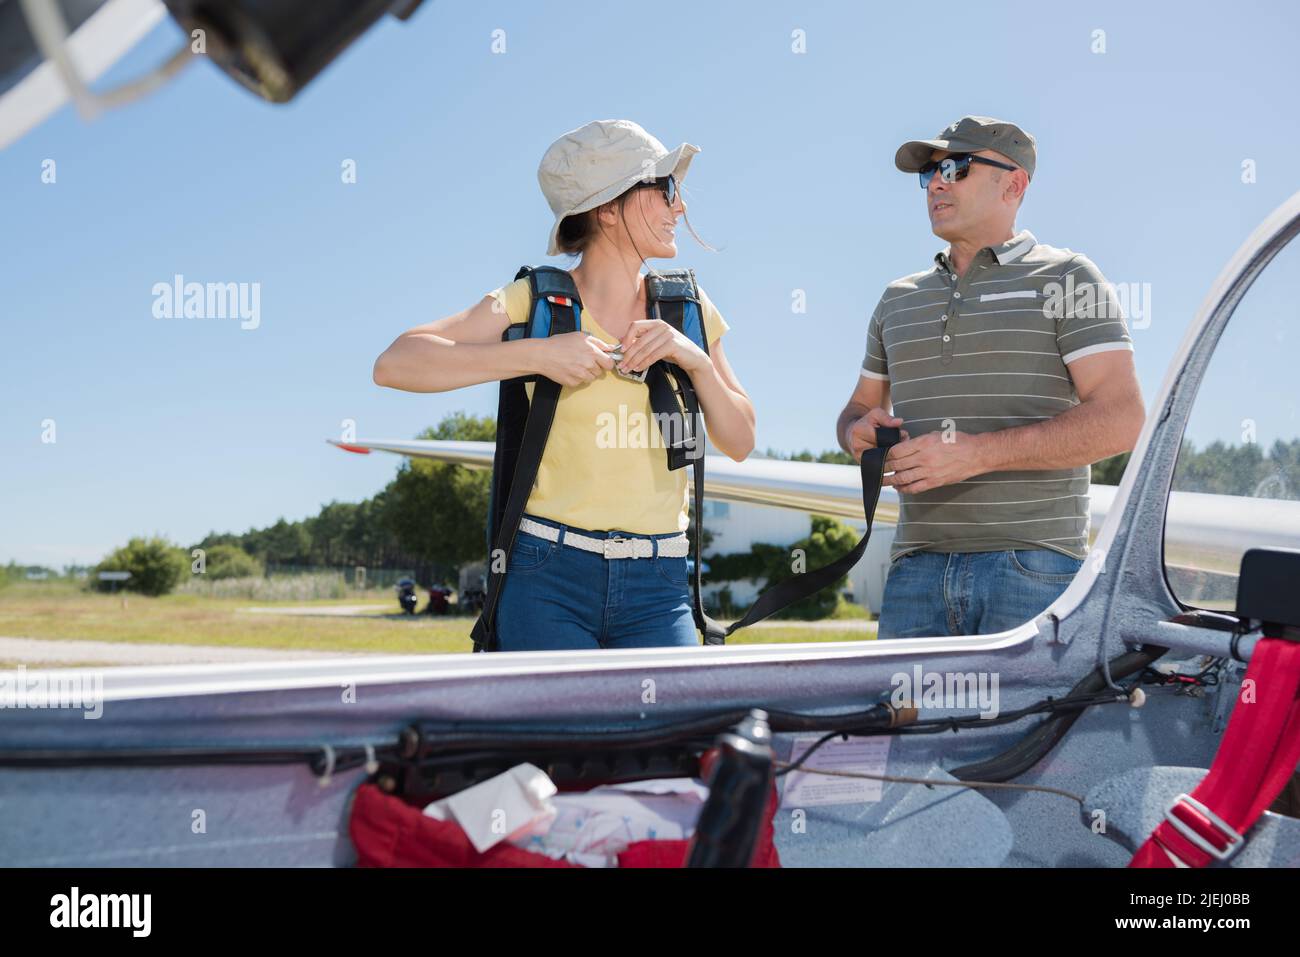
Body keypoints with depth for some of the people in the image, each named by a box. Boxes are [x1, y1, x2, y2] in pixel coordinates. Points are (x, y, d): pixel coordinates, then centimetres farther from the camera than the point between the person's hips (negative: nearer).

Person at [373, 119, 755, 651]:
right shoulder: (534, 303, -2)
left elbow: (740, 442, 13)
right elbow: (395, 364, -12)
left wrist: (695, 360, -4)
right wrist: (536, 354, -17)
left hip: (656, 589, 3)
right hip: (548, 581, -3)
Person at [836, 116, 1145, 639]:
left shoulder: (1066, 279, 4)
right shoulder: (899, 300, 21)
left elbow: (1121, 421, -8)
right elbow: (858, 409, 29)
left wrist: (976, 453, -16)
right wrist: (859, 432, 2)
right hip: (918, 569, 5)